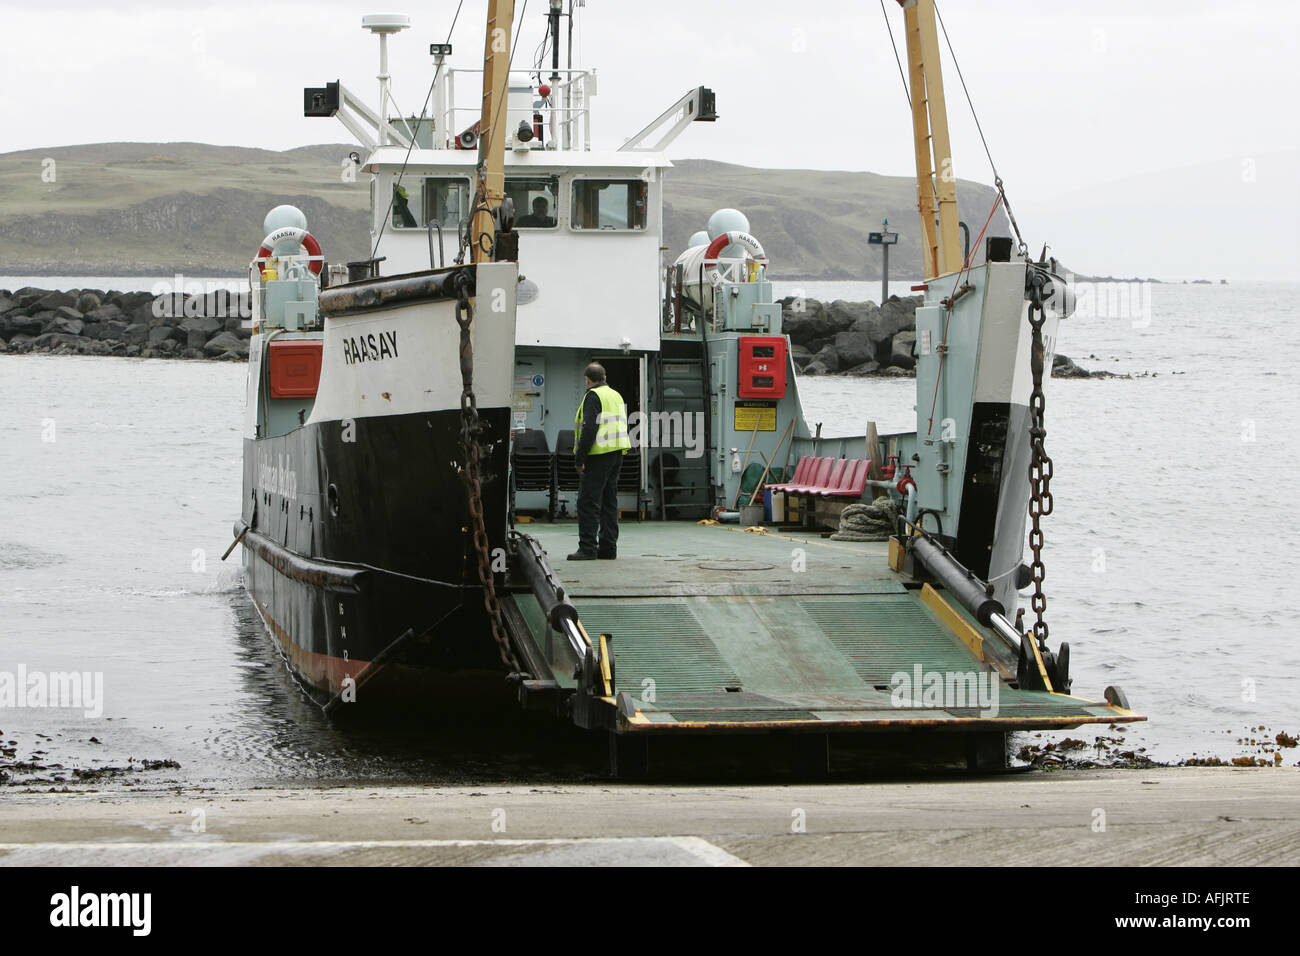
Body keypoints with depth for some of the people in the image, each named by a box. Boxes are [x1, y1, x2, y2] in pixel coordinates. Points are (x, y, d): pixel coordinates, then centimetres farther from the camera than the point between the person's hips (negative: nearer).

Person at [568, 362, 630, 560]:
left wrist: (579, 458, -16)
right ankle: (608, 547, 12)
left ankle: (587, 547, -11)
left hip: (599, 455, -9)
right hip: (617, 454, 9)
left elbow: (589, 429, -18)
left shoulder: (593, 396, -9)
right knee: (609, 501, 11)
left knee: (588, 502, -7)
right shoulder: (616, 396, 18)